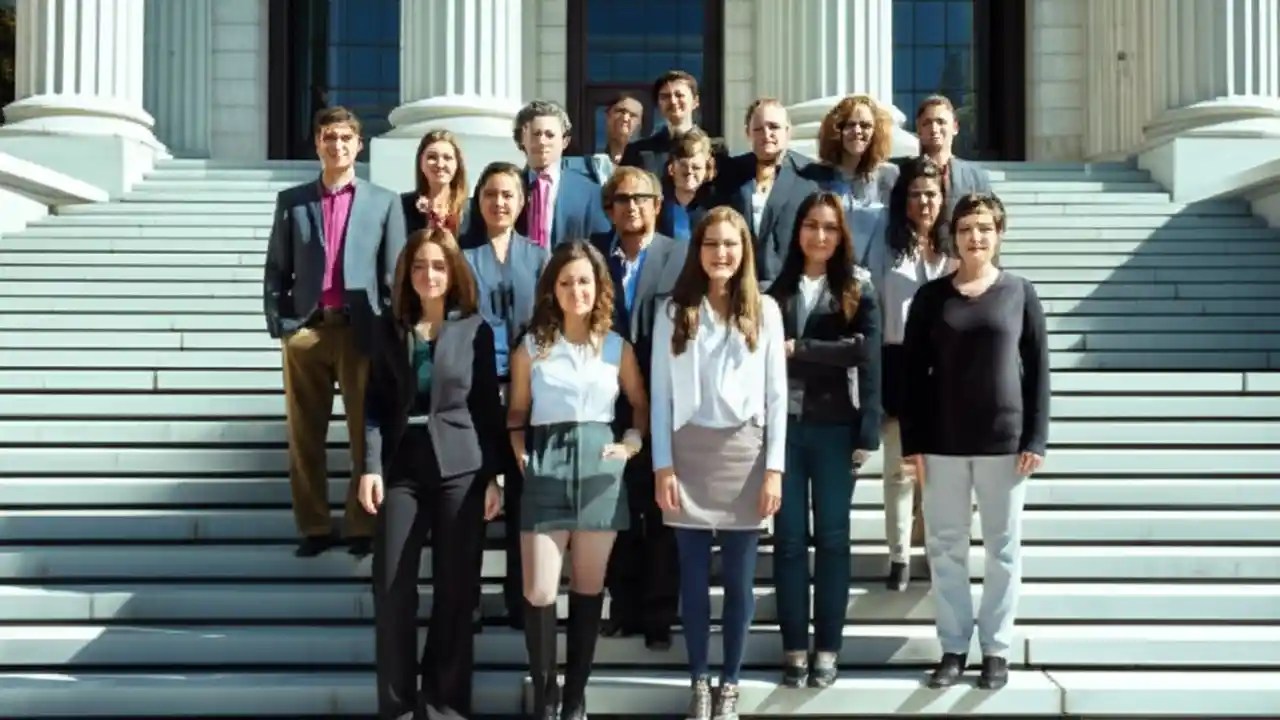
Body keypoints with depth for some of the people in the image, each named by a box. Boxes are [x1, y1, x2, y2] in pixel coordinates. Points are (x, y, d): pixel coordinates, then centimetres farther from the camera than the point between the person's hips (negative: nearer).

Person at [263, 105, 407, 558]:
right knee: (304, 436, 5)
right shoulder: (291, 201, 12)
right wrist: (277, 324, 0)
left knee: (366, 434, 1)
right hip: (305, 329, 2)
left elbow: (395, 274, 5)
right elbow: (275, 269, 11)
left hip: (362, 330, -2)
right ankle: (314, 527, 14)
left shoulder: (384, 202, 7)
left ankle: (363, 527, 10)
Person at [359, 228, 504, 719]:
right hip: (402, 468, 1)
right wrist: (371, 466, -7)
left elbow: (488, 407, 2)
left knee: (455, 589, 3)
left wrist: (493, 476, -3)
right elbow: (376, 403, 4)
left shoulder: (476, 329, 3)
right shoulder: (389, 328, 8)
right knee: (392, 589, 0)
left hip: (460, 469, -1)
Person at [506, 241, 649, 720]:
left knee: (589, 587, 6)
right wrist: (520, 453, -5)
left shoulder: (617, 347, 8)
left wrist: (632, 444, 0)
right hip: (546, 468, -1)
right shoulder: (531, 347, 6)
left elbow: (641, 405, 16)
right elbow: (516, 412, 10)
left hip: (599, 467, 1)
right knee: (539, 591, -7)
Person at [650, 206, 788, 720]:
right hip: (689, 451, 0)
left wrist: (774, 468, -4)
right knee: (693, 577, 6)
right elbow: (661, 393, 1)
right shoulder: (674, 311, 3)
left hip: (744, 452, 0)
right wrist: (662, 466, -6)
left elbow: (776, 394, 2)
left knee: (739, 578, 6)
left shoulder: (764, 311, 3)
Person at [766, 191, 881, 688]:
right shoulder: (778, 290, 9)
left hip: (835, 428, -2)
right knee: (789, 537, 5)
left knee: (831, 537, 6)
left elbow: (867, 357, -7)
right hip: (783, 425, 2)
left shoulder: (858, 290, 3)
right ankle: (794, 646, 13)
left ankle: (827, 648, 13)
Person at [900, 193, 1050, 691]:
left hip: (1004, 441, -1)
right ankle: (954, 646, 16)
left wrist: (1036, 438, -5)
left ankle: (996, 648, 17)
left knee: (1003, 547, 6)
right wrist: (912, 440, -3)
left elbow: (1038, 369, 1)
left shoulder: (1020, 293, 2)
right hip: (942, 442, 1)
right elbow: (913, 370, 3)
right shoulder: (931, 296, 4)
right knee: (945, 546, 5)